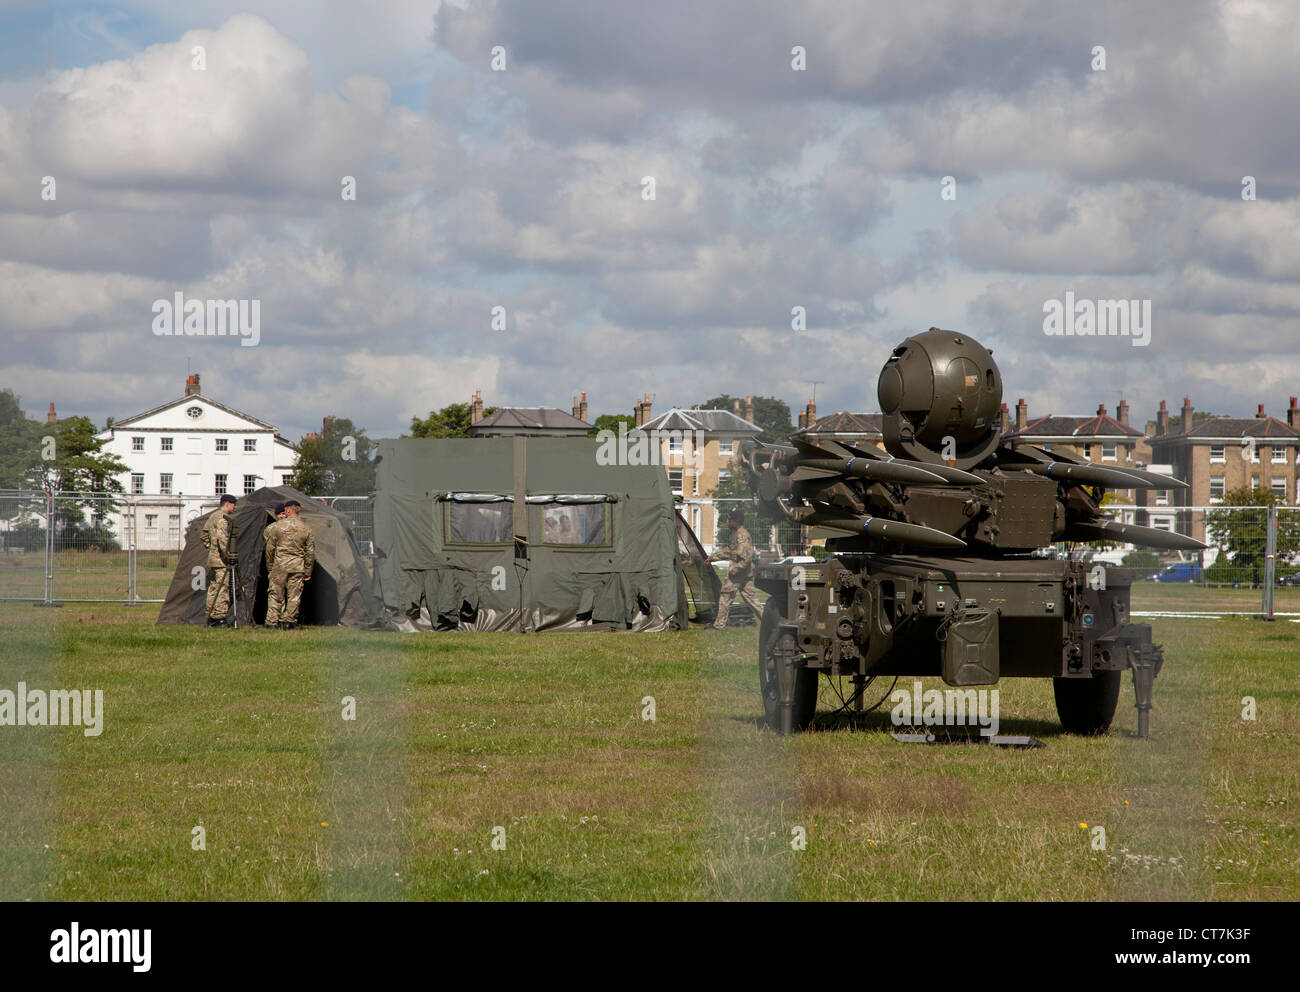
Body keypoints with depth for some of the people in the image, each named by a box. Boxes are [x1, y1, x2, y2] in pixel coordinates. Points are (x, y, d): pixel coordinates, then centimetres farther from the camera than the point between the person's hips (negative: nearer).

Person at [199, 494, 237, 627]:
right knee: (222, 588, -9)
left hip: (212, 557, 10)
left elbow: (203, 536, 24)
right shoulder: (223, 517, -13)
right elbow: (222, 538, -24)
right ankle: (220, 617, -11)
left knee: (213, 587, 12)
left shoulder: (212, 516, 18)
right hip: (221, 561, -10)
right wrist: (228, 555, -21)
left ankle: (211, 617, 15)